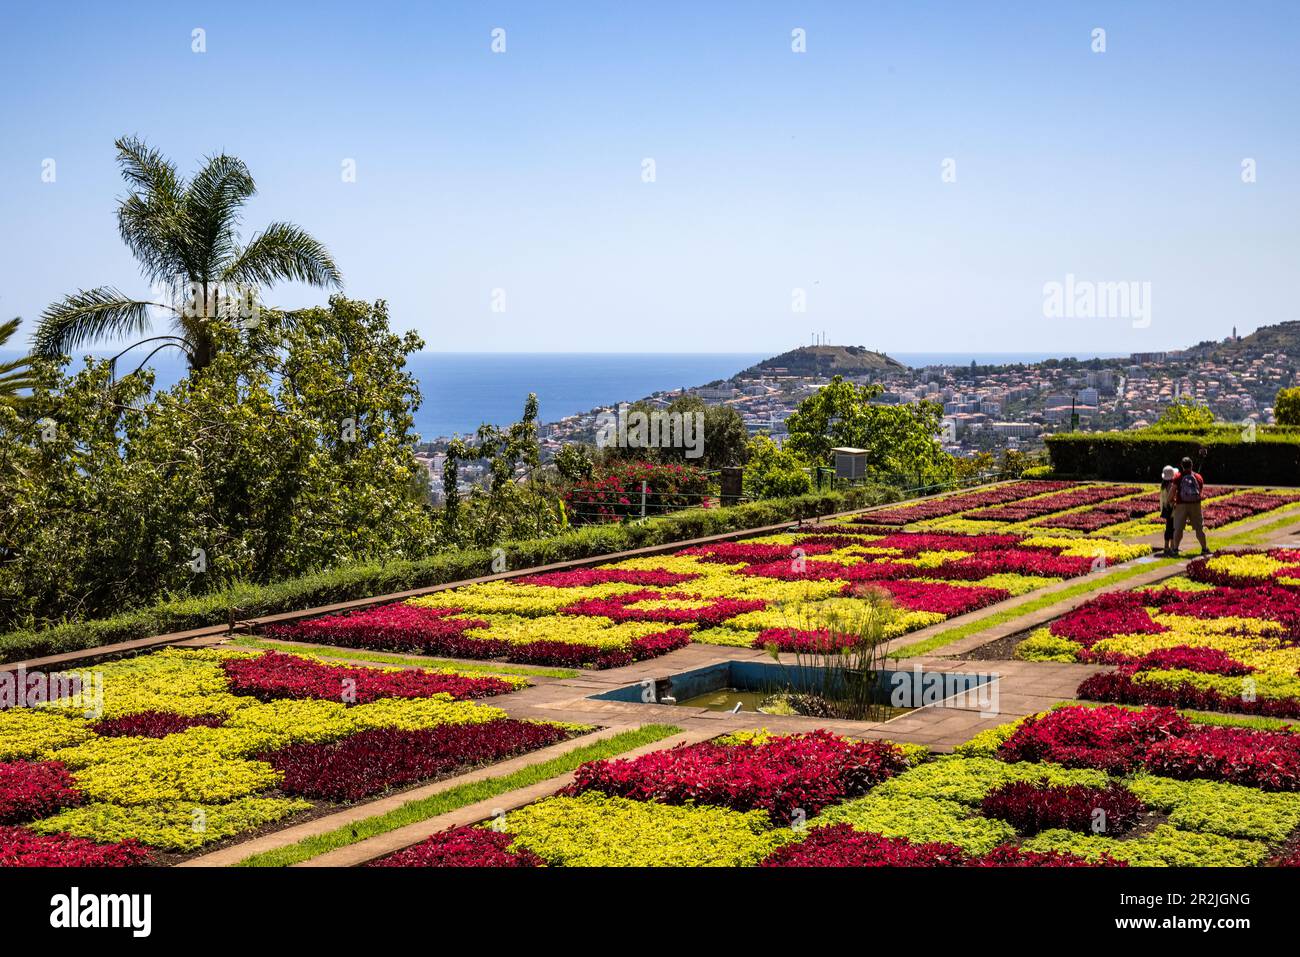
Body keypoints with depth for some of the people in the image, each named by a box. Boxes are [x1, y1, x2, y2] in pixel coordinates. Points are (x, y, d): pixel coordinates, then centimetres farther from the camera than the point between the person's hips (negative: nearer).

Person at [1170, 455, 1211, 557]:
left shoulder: (1178, 476, -3)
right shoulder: (1198, 477, 5)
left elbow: (1173, 491, -6)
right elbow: (1200, 492, 10)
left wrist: (1172, 501, 10)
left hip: (1181, 505, -2)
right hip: (1195, 505, 2)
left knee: (1178, 529, 2)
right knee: (1199, 528, 9)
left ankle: (1175, 549, 0)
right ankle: (1205, 549, 14)